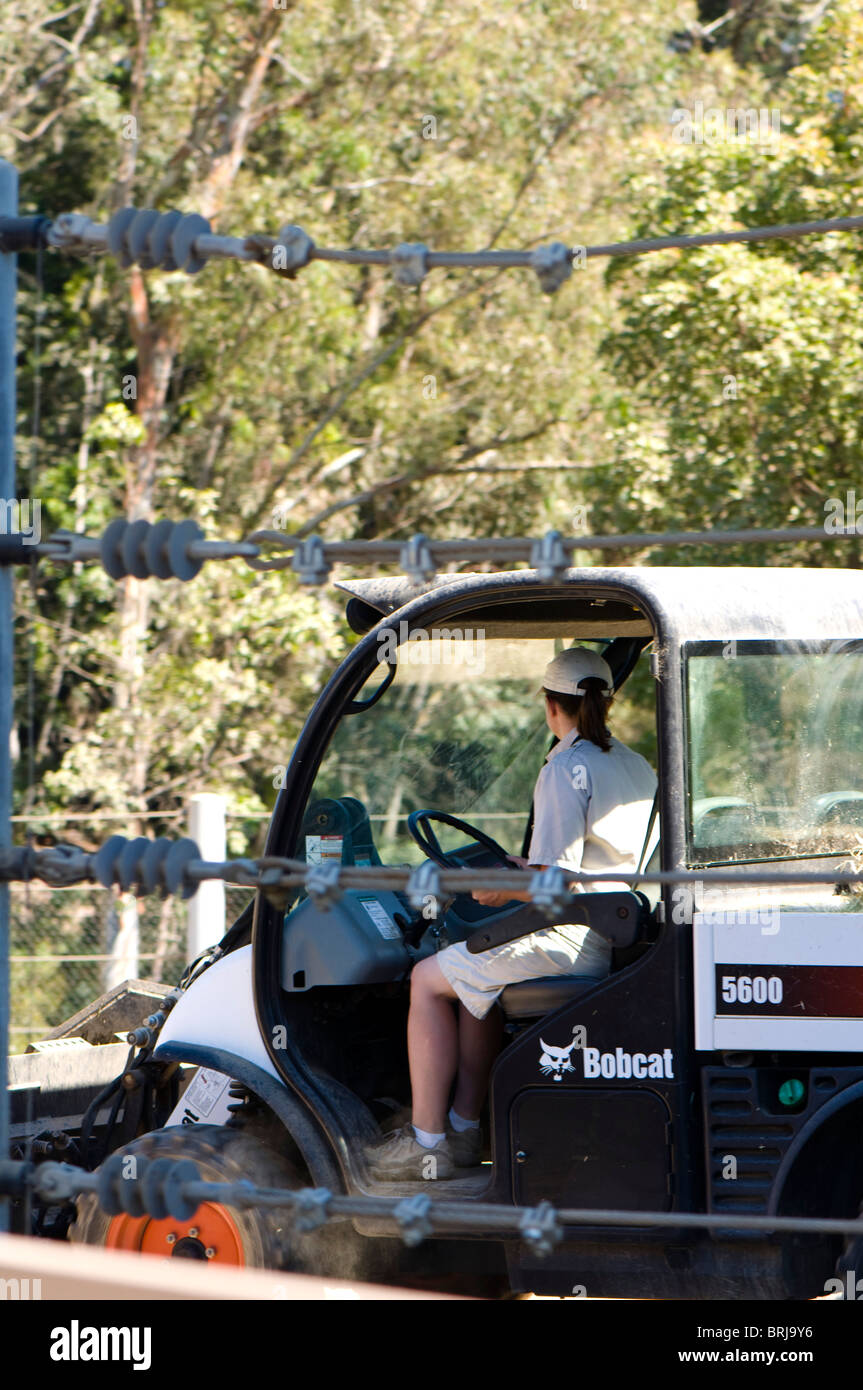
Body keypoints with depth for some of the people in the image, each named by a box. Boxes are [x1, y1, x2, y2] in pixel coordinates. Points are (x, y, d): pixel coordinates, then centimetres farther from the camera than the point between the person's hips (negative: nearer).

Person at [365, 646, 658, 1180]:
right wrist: (529, 868, 29)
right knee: (477, 977, 27)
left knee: (429, 980, 1)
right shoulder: (637, 766, 13)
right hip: (621, 938, 9)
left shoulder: (566, 770, -15)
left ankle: (427, 1145, 0)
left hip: (577, 939, -9)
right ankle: (465, 1127, 23)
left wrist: (502, 891, -2)